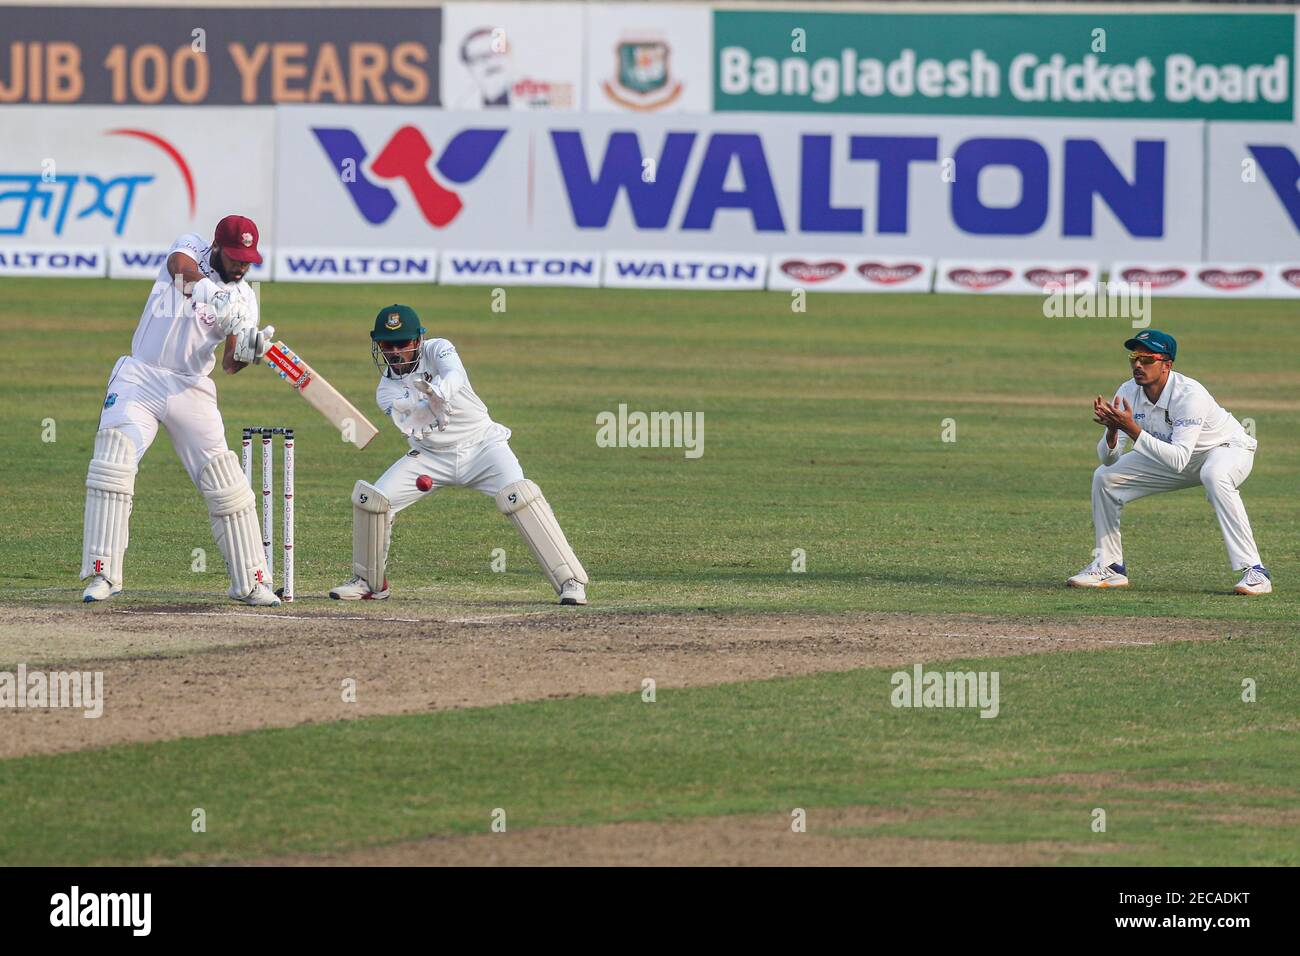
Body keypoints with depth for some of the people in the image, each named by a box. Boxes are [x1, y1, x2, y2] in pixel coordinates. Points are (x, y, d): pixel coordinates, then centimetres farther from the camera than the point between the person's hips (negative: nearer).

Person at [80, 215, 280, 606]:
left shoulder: (243, 298, 4)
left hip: (191, 390, 2)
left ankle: (251, 581, 10)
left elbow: (230, 364, -6)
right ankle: (102, 573, -17)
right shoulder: (191, 249, 0)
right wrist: (212, 291, -42)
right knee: (112, 464, -18)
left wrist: (248, 350, -28)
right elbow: (180, 265, -25)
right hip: (139, 379, -2)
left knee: (226, 483, -1)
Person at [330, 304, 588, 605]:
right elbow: (410, 425, -24)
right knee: (370, 499, -9)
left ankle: (571, 581, -24)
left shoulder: (437, 350, -10)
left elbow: (454, 375, -34)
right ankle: (368, 582, 12)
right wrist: (432, 403, -45)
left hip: (481, 443, -3)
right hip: (431, 455, 3)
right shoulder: (387, 391, -4)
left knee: (519, 497, -27)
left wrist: (439, 390, -57)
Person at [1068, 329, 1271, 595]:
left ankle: (1254, 571, -38)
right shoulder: (1128, 393, -17)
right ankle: (1109, 567, 12)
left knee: (1215, 476, -41)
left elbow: (1178, 460, -43)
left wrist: (1132, 429, -48)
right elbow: (1109, 459, -15)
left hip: (1227, 448, -7)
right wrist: (1112, 431, -36)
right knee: (1104, 477, -2)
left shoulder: (1190, 394, -35)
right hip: (1174, 456, 7)